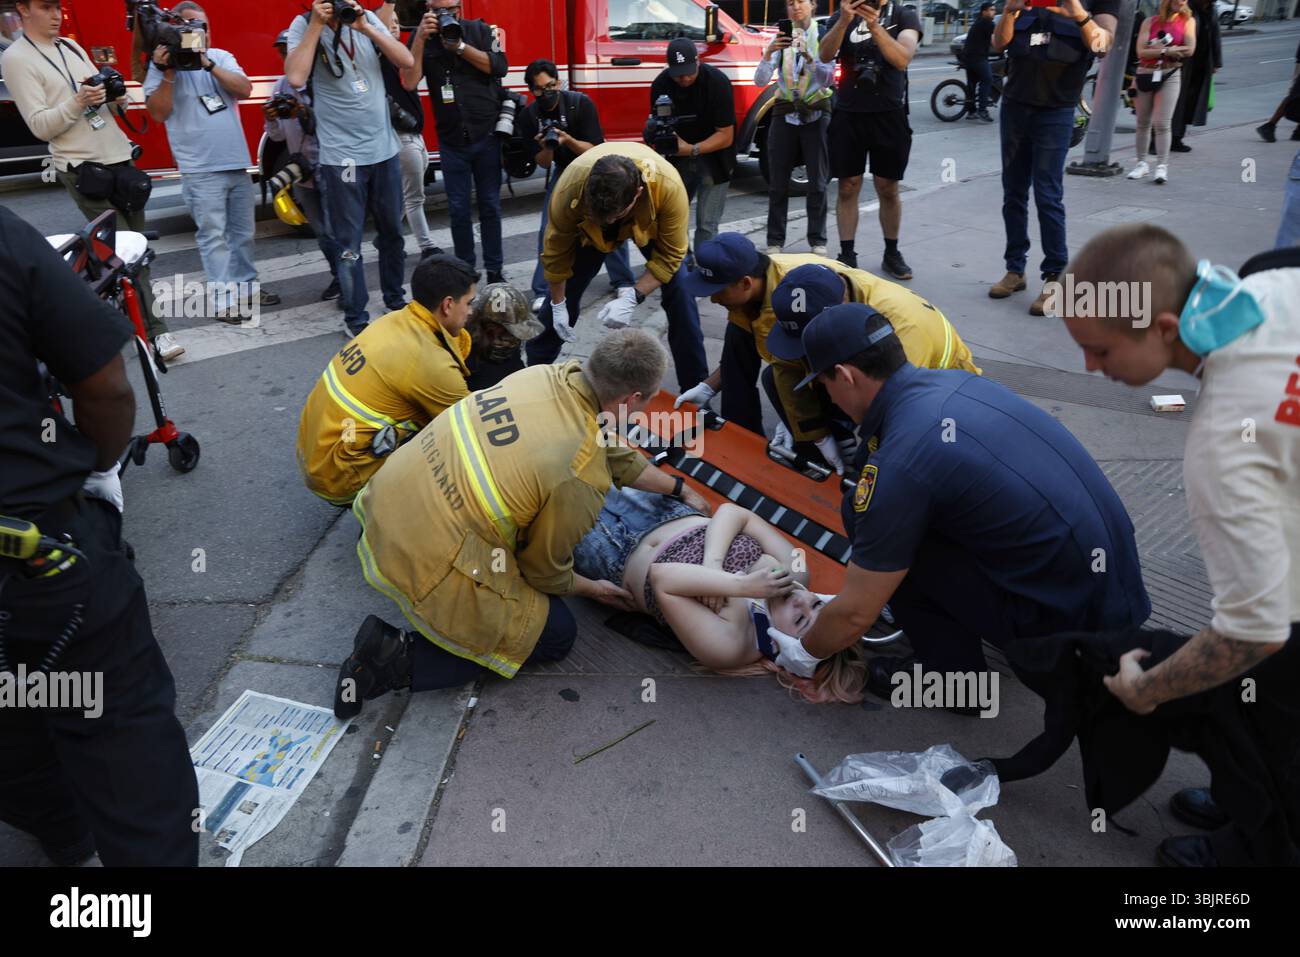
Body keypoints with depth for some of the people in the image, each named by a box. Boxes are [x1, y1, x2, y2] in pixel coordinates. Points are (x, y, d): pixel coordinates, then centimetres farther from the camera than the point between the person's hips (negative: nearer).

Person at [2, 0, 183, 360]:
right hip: (82, 168, -7)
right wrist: (78, 101, -24)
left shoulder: (71, 46, 16)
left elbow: (107, 99, 20)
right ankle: (155, 330, -9)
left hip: (120, 155, 7)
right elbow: (40, 126, -11)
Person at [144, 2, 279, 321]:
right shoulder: (162, 64, 0)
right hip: (201, 169, -5)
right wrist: (168, 73, -18)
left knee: (242, 231, 14)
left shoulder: (221, 57, 10)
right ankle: (222, 298, -3)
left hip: (237, 162, 5)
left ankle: (245, 286, 26)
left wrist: (208, 64, -14)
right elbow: (158, 113, -9)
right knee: (213, 235, -6)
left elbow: (245, 90, -5)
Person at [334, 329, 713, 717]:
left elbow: (616, 452, 16)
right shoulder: (583, 480, -23)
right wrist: (593, 589, 17)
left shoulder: (551, 375, -3)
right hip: (426, 560, -8)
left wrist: (681, 488, 28)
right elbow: (546, 570, -4)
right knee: (557, 634, 10)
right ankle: (402, 658, -1)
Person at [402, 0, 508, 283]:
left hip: (487, 136, -1)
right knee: (459, 209, 5)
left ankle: (494, 269, 13)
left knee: (490, 205, 6)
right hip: (451, 141, 1)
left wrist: (459, 46, -15)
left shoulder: (480, 31, 2)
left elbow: (500, 67, -11)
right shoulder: (421, 39, 2)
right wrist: (421, 38, -17)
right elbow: (409, 82, -11)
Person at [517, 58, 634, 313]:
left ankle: (623, 282, 2)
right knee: (548, 230, -11)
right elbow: (543, 163, -12)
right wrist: (546, 147, -35)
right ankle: (543, 291, -7)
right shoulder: (529, 116, -14)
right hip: (563, 170, 2)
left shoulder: (581, 103, -22)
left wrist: (567, 139, -41)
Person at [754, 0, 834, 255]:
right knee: (777, 183, 3)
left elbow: (827, 79, -13)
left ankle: (818, 241, 9)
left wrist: (808, 56, -28)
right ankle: (775, 241, 10)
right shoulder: (780, 39, 3)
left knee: (817, 182, 0)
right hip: (785, 116, 2)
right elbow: (760, 81, -6)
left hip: (816, 116, -2)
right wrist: (768, 53, -22)